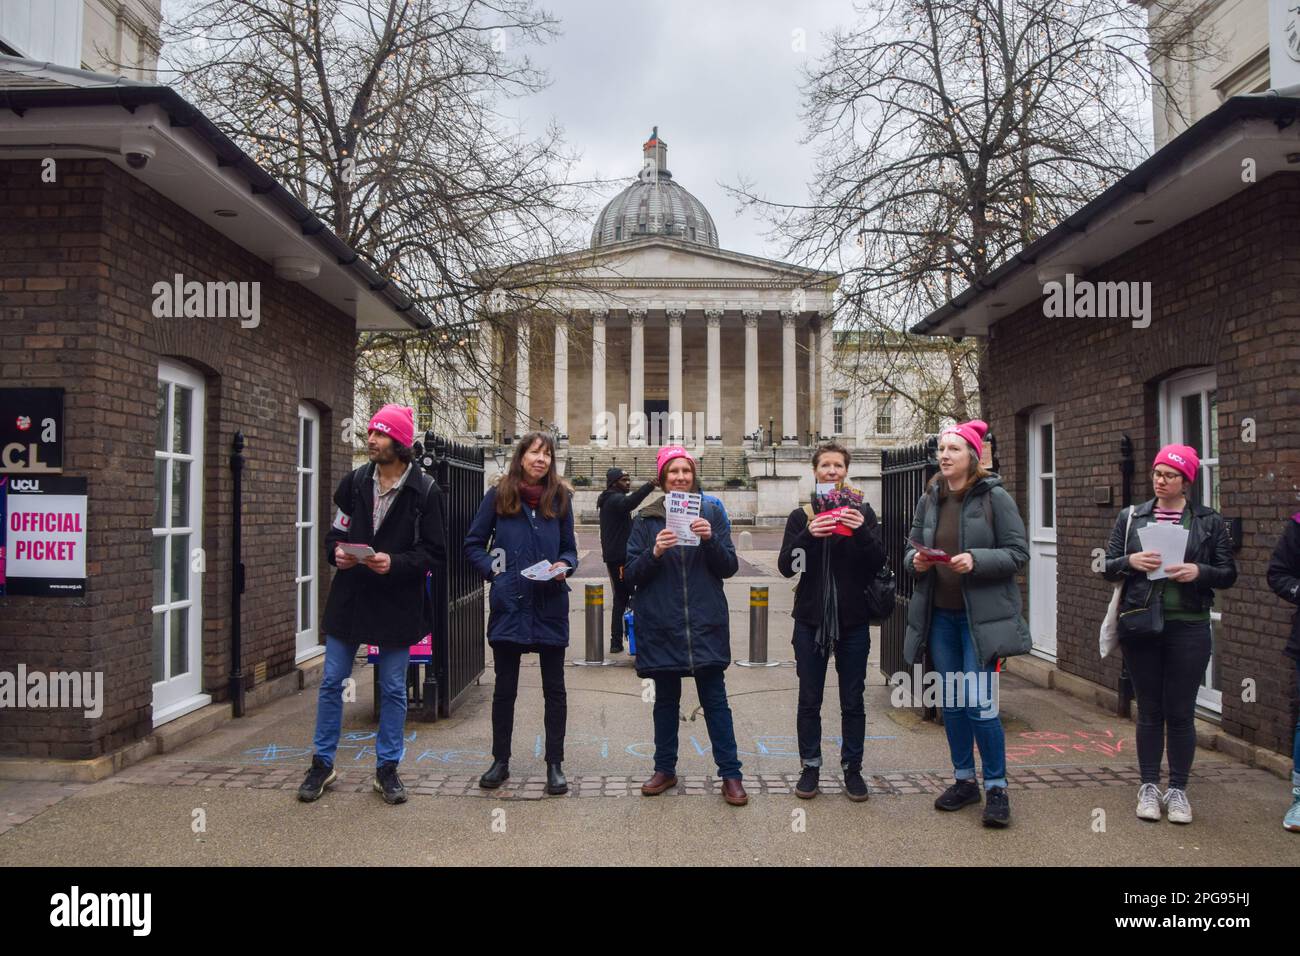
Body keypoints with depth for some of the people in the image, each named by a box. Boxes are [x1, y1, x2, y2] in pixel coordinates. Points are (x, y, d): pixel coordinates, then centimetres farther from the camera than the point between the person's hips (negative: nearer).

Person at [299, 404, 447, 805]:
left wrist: (395, 562, -23)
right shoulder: (354, 482, 2)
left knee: (393, 689, 9)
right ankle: (322, 764, 26)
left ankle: (387, 768, 24)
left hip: (397, 603, -3)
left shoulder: (426, 491, -9)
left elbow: (435, 553, -8)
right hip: (349, 598, 3)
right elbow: (334, 534, 10)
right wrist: (337, 552, -12)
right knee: (331, 683, 10)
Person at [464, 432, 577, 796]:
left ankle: (555, 764, 18)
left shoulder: (560, 497, 5)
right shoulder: (498, 495, 0)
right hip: (509, 604, -1)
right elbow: (474, 544, 7)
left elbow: (569, 548, 11)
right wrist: (492, 570, -8)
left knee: (554, 687, 7)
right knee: (505, 687, 10)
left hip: (550, 603, 1)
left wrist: (564, 566, -9)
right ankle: (500, 761, 25)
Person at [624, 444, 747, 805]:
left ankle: (730, 774, 10)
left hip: (705, 623, -1)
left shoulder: (711, 512, 5)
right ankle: (665, 769, 25)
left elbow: (729, 567, 1)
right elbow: (630, 575, 1)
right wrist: (655, 552, -18)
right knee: (666, 700, 12)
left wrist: (711, 539, -16)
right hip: (661, 625, 1)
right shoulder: (646, 519, 4)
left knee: (715, 700, 1)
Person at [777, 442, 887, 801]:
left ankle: (853, 768, 19)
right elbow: (785, 566, -4)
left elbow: (879, 563, -3)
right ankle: (810, 767, 18)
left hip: (853, 619, 0)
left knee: (853, 701, 7)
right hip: (811, 619, 0)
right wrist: (808, 535, -20)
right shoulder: (801, 515, 5)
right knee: (809, 700, 6)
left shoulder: (862, 512, 4)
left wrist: (861, 532, -20)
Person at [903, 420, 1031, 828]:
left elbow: (1018, 552, -8)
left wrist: (976, 560, -22)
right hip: (940, 614, 5)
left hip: (981, 615, -5)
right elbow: (912, 548, 16)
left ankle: (996, 788, 8)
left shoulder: (995, 497, -7)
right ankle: (964, 780, 26)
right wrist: (915, 560, -7)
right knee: (951, 702, 12)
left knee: (980, 703, -8)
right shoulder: (929, 500, 8)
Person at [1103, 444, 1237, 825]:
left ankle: (1177, 789, 18)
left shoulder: (1210, 522, 4)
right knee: (1149, 710, 9)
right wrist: (1130, 561, -13)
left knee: (1181, 712, 5)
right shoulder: (1130, 517, 7)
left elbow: (1228, 574, 5)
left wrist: (1198, 571, -15)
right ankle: (1149, 786, 19)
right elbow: (1107, 566, 7)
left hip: (1188, 627, -1)